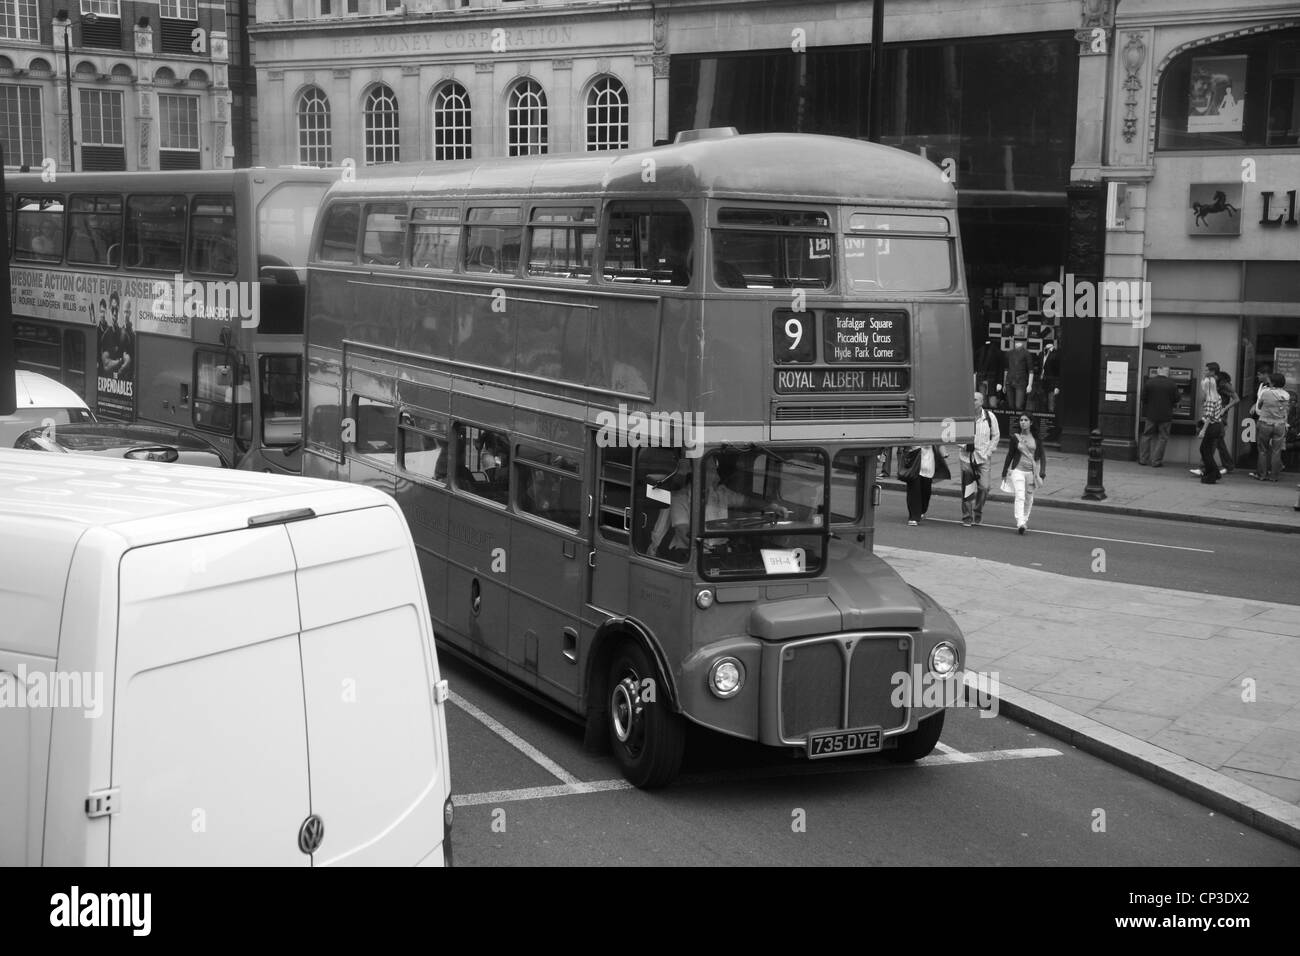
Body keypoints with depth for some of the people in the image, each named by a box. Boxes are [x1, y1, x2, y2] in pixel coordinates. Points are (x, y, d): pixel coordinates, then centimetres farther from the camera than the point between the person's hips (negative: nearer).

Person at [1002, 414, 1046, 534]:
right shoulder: (1015, 437, 2)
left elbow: (1042, 456, 4)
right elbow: (1010, 455, 11)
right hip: (1018, 470, -1)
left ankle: (1025, 521, 30)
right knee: (1020, 496, -16)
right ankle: (1020, 523, -24)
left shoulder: (1036, 438, 2)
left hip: (1031, 471, 1)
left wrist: (1042, 472, -6)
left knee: (1029, 498, 10)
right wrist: (1004, 472, 16)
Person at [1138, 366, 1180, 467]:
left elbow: (1143, 398, -1)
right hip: (1166, 416, -2)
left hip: (1151, 414, 2)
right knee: (1162, 438, 6)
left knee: (1147, 436, 14)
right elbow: (1176, 400, -5)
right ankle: (1156, 461, 3)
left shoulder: (1149, 382, -6)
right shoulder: (1172, 384, -10)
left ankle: (1143, 459, 14)